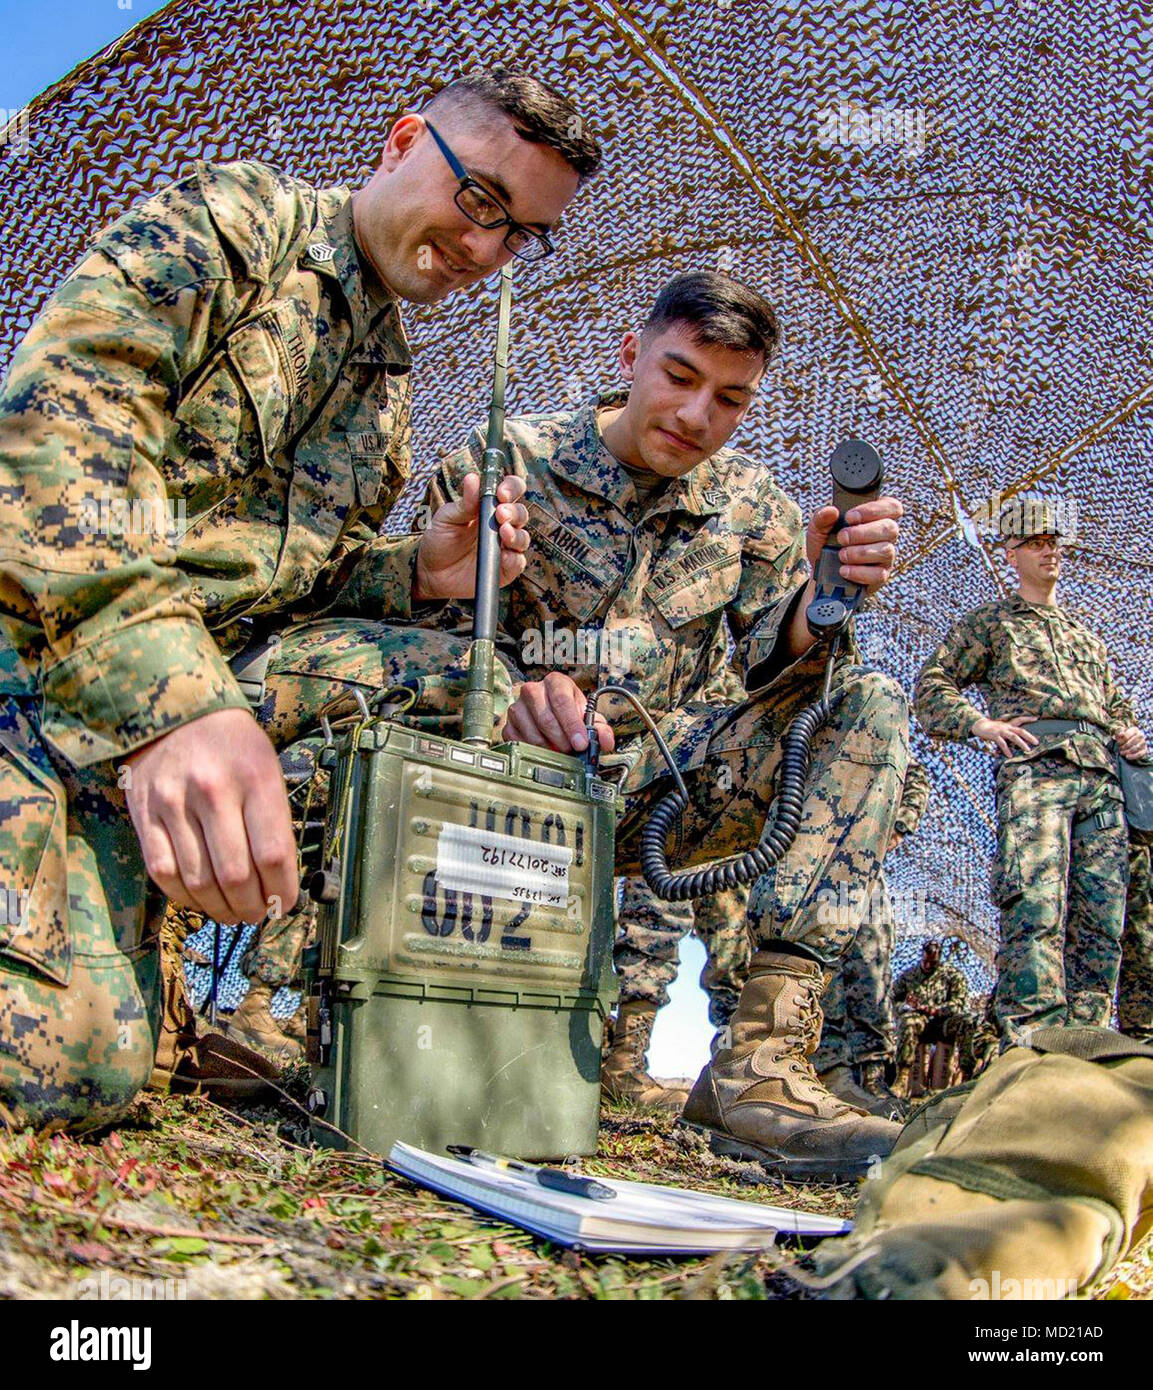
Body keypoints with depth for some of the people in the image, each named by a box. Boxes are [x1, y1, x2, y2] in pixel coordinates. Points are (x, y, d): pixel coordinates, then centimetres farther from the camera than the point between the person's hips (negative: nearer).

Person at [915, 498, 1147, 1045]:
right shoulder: (989, 622, 19)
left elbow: (1115, 701, 39)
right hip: (1033, 766, -6)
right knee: (1036, 909, -21)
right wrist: (980, 723, -6)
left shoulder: (1084, 632, 35)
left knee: (1101, 918, -4)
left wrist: (1129, 733, 15)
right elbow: (931, 686, 12)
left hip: (1102, 777, 6)